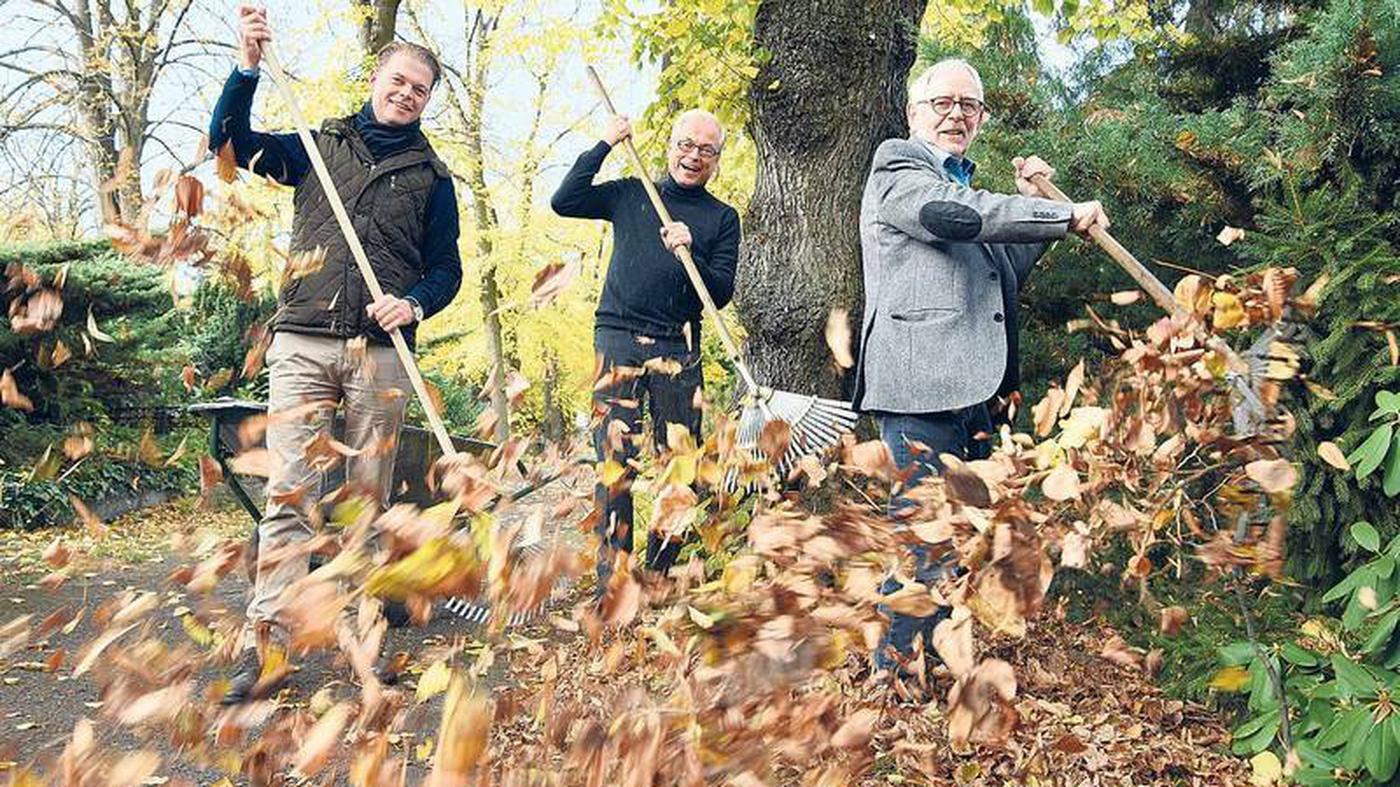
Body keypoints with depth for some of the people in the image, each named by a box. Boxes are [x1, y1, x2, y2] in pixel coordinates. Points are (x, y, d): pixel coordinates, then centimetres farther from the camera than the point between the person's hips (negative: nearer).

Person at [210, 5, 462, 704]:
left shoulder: (431, 176, 14)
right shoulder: (319, 147, 15)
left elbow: (446, 268, 12)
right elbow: (230, 140, 4)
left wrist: (415, 303, -9)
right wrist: (248, 67, -11)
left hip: (381, 351, 1)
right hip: (302, 343, -1)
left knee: (369, 496, 5)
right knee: (288, 493, -8)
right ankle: (264, 643, -7)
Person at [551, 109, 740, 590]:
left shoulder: (722, 218, 13)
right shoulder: (631, 195, 14)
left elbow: (721, 294, 3)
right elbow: (563, 202, 4)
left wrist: (690, 253, -15)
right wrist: (605, 145, 2)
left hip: (679, 348, 1)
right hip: (618, 337, -1)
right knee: (616, 463, -9)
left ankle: (658, 576, 11)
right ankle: (611, 582, -7)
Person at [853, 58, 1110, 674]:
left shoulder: (963, 183, 27)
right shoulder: (897, 168, 0)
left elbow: (1005, 275, 30)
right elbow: (961, 214, -19)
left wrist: (1030, 204, 19)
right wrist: (1066, 216, -10)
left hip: (972, 388, 9)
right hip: (919, 386, -9)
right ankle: (894, 669, -2)